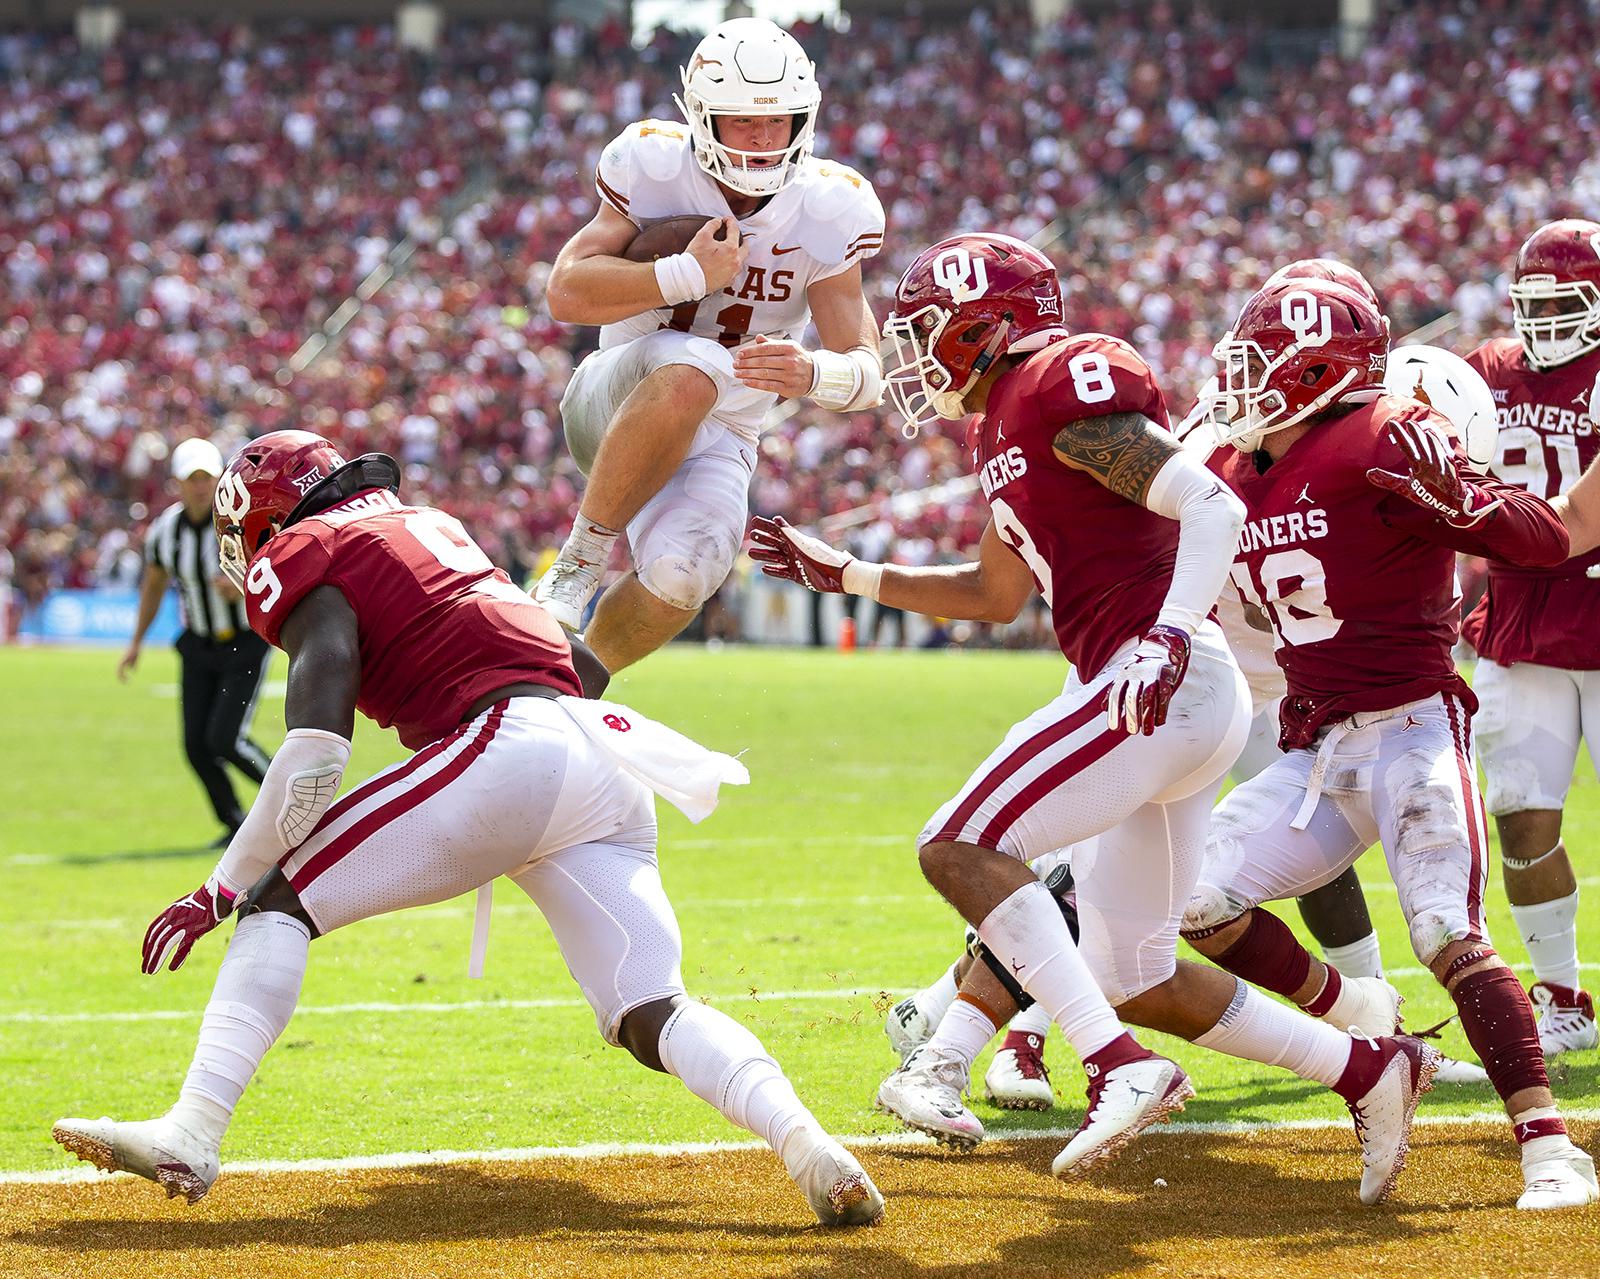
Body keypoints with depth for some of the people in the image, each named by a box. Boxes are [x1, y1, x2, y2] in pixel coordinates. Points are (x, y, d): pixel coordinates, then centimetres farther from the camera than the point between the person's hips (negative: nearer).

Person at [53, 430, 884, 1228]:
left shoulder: (304, 557, 9)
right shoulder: (434, 528, 32)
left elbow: (315, 757, -7)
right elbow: (589, 666, 30)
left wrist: (220, 890, -2)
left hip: (507, 751, -7)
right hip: (610, 771, 7)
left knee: (279, 900, -1)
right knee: (652, 1017, 2)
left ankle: (190, 1136, -16)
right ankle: (801, 1139, -24)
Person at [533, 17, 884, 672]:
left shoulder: (826, 212, -9)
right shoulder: (655, 169, -12)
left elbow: (866, 368, -11)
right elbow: (567, 293, -19)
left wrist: (812, 372, -35)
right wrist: (691, 275, -28)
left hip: (717, 441, 2)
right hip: (616, 406, -2)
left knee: (680, 580, -28)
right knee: (692, 367, -38)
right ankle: (579, 562, -24)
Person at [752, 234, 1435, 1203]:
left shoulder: (1062, 387, -10)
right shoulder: (1007, 430, 21)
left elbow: (1213, 505, -17)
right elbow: (996, 596, 34)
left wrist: (1171, 635, -29)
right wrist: (841, 573, 33)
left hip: (1168, 681, -10)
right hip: (1155, 699, 10)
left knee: (962, 847, -16)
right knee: (1135, 978, 12)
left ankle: (1121, 1067, -23)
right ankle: (1371, 1070, 15)